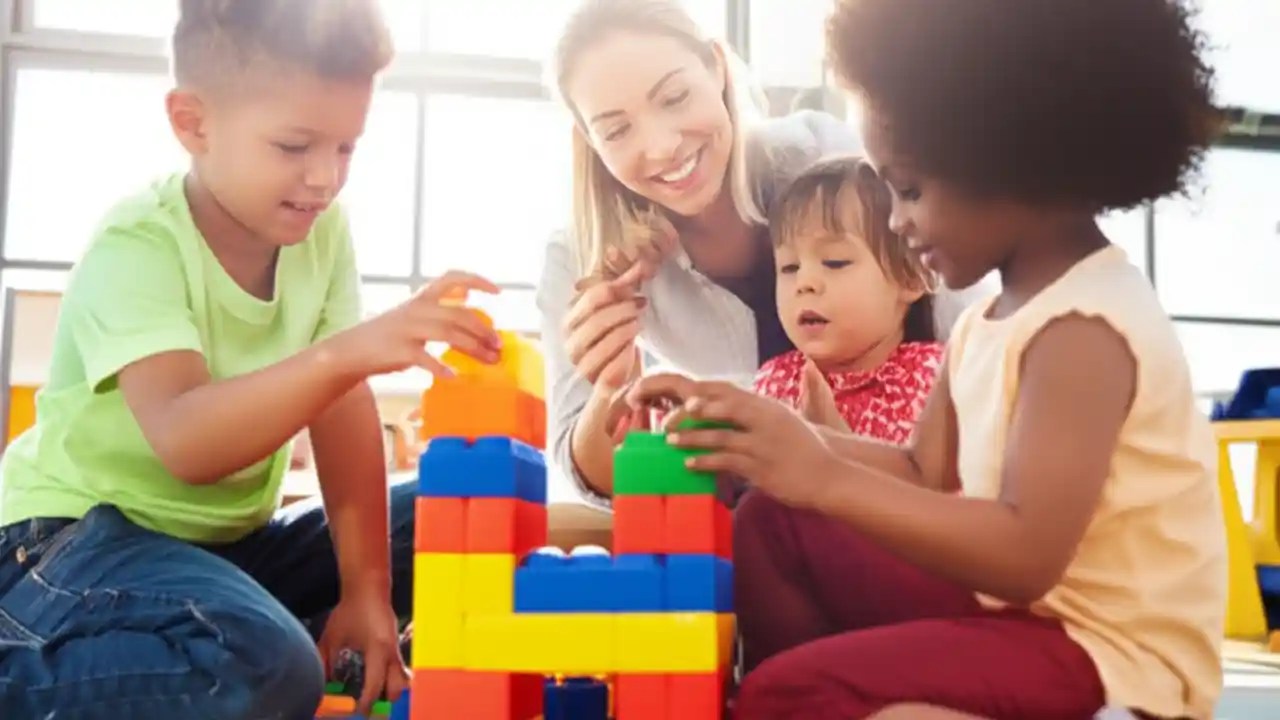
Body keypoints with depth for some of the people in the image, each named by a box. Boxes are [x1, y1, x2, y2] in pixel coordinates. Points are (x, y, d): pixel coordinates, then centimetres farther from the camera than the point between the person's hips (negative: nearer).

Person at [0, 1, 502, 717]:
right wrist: (349, 350, -51)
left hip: (231, 539, 7)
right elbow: (186, 443, -37)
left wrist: (364, 587, -12)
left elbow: (343, 407, -6)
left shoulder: (323, 229, -3)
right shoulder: (136, 249, -22)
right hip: (81, 537, -7)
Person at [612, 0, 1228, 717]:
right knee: (773, 523, 8)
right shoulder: (993, 315, 8)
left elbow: (1027, 557, -28)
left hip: (1109, 651, -10)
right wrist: (763, 430, -1)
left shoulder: (1084, 327, -22)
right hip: (1017, 608, 10)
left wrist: (827, 479, -29)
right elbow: (924, 473, 10)